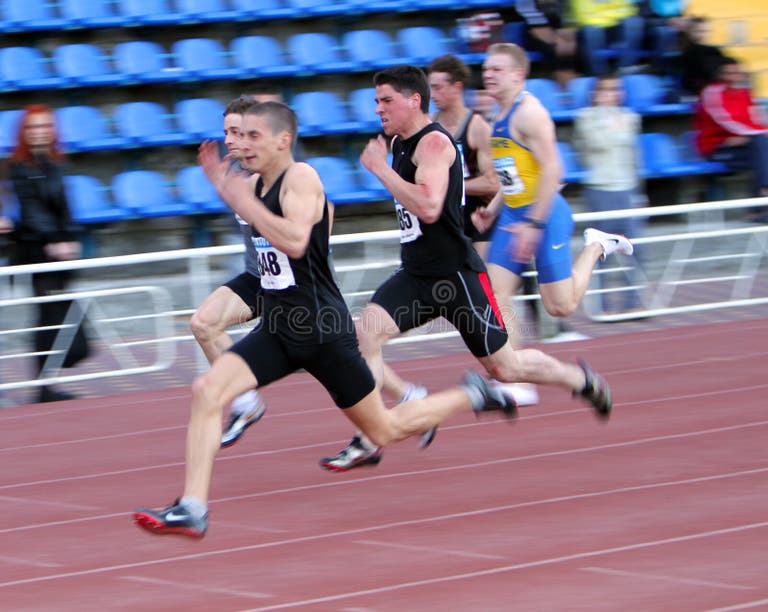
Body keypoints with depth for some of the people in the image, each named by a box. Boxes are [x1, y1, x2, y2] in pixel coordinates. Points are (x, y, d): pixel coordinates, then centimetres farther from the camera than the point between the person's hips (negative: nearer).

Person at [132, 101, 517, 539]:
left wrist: (243, 202, -28)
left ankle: (473, 396, 29)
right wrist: (221, 182, 17)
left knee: (385, 432, 6)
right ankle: (192, 510, -18)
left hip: (323, 331, -7)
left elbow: (295, 241, -32)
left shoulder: (300, 178, -16)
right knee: (207, 391, -15)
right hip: (278, 329, 7)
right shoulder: (256, 185, 8)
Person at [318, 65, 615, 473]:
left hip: (456, 274, -8)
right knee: (365, 331, -14)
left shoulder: (434, 142, -18)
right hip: (416, 274, 8)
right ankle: (367, 442, -12)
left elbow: (428, 208, -33)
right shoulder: (400, 142, 9)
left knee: (504, 367, 5)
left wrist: (380, 168, -29)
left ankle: (582, 380, 32)